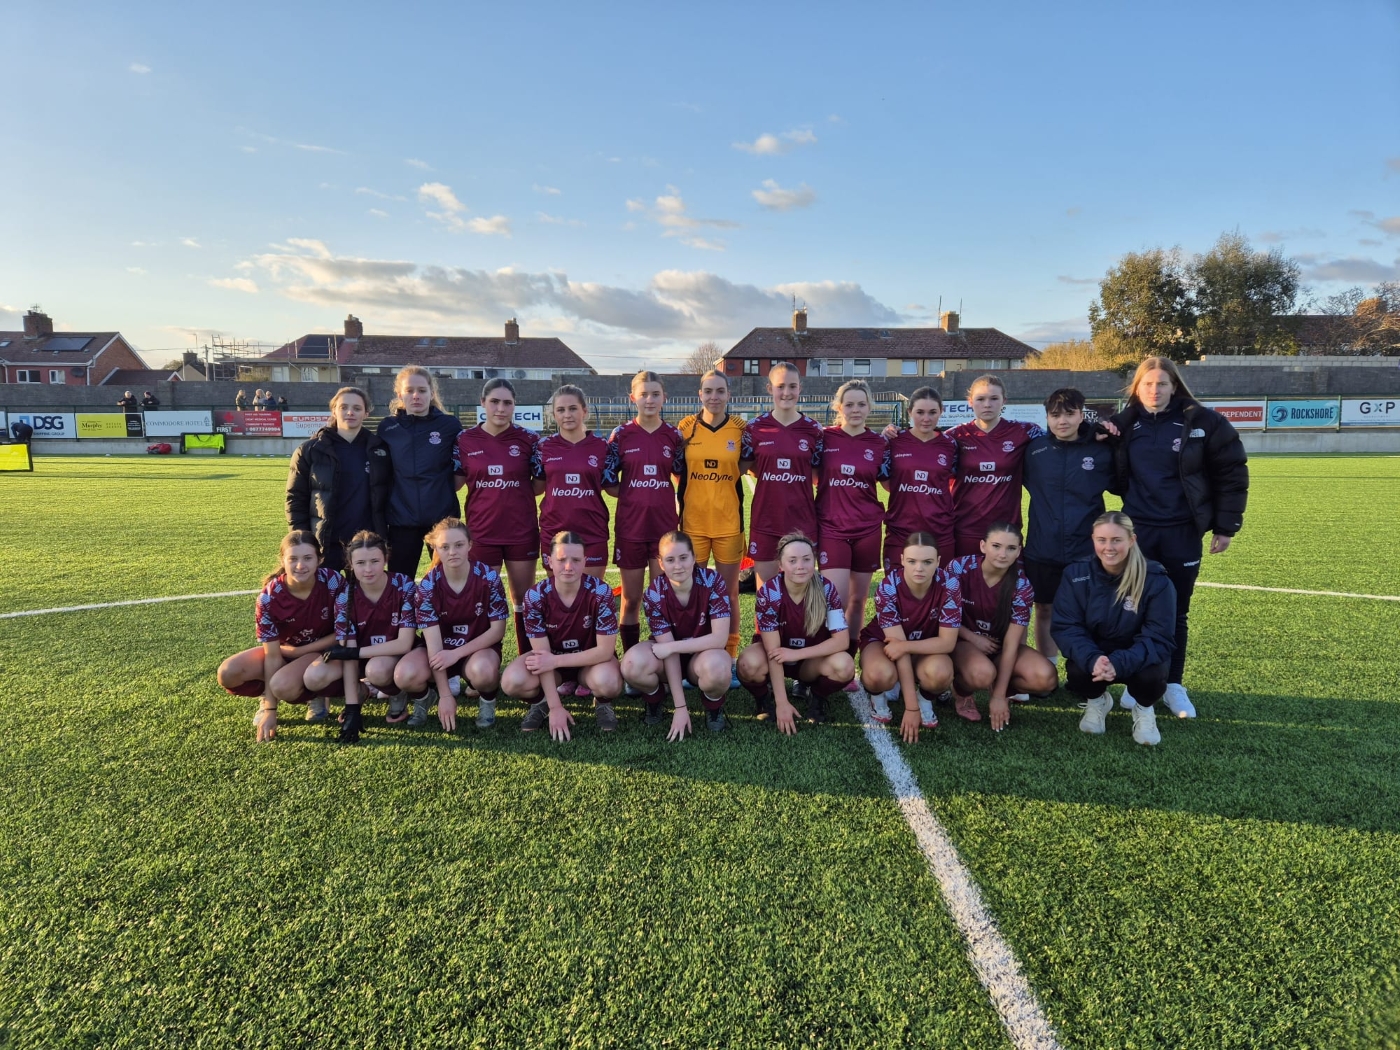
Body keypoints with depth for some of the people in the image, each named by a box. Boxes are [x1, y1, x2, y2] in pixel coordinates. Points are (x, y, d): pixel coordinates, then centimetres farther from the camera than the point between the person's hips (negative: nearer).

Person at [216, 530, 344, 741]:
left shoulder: (333, 582, -25)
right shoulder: (269, 597, -22)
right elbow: (272, 655, -19)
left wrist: (299, 650, -14)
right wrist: (270, 709, -21)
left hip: (323, 651, -3)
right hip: (282, 650, 3)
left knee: (282, 686, -32)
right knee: (228, 674, -21)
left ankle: (313, 695, 2)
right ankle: (267, 697, 9)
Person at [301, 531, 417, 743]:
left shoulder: (404, 587, -22)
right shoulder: (345, 595, -16)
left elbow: (404, 644, -23)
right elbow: (348, 651, -19)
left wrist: (354, 652, -25)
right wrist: (352, 708, -24)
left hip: (394, 654, -3)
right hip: (360, 655, 3)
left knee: (377, 669, -37)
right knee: (314, 678, -23)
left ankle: (396, 694, -3)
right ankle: (363, 689, 6)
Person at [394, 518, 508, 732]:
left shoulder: (488, 577, -17)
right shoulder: (427, 585, -15)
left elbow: (498, 630, -11)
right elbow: (433, 640, -19)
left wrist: (457, 653, -22)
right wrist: (445, 695, -23)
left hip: (479, 648, -1)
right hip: (440, 650, 2)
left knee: (482, 670, -38)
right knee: (405, 676, -30)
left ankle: (487, 701, -1)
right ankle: (423, 698, 7)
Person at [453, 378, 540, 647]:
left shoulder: (528, 439, 0)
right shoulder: (465, 440, 1)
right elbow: (454, 482, 7)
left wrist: (518, 493, -8)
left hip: (522, 531, 0)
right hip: (481, 532, 0)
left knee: (524, 601, 10)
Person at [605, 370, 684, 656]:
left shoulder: (674, 436, 3)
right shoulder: (621, 435, 0)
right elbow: (608, 482, 2)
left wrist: (660, 496, -2)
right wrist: (634, 495, -6)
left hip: (665, 526, 1)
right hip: (630, 527, -1)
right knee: (631, 600, 7)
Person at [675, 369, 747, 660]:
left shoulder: (740, 428, 0)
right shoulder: (686, 427, 1)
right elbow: (677, 472, 8)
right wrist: (676, 513, 2)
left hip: (729, 521, 0)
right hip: (693, 521, 0)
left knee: (729, 592, 8)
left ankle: (730, 658, 20)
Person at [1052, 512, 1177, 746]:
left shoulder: (1156, 580, -18)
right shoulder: (1076, 574, -13)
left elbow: (1158, 638, -21)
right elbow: (1066, 628, -16)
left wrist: (1119, 663, -39)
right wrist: (1092, 660, -36)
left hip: (1137, 659, -1)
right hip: (1092, 656, 1)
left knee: (1151, 674, -33)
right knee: (1077, 670, -31)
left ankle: (1144, 708, 6)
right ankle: (1096, 701, 8)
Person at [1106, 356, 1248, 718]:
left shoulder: (1202, 422, -5)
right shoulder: (1123, 425, 1)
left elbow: (1231, 474, -1)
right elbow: (1113, 477, 12)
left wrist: (1226, 526, -3)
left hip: (1182, 532, -1)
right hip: (1137, 530, 1)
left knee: (1176, 613, 9)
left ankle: (1173, 686, 20)